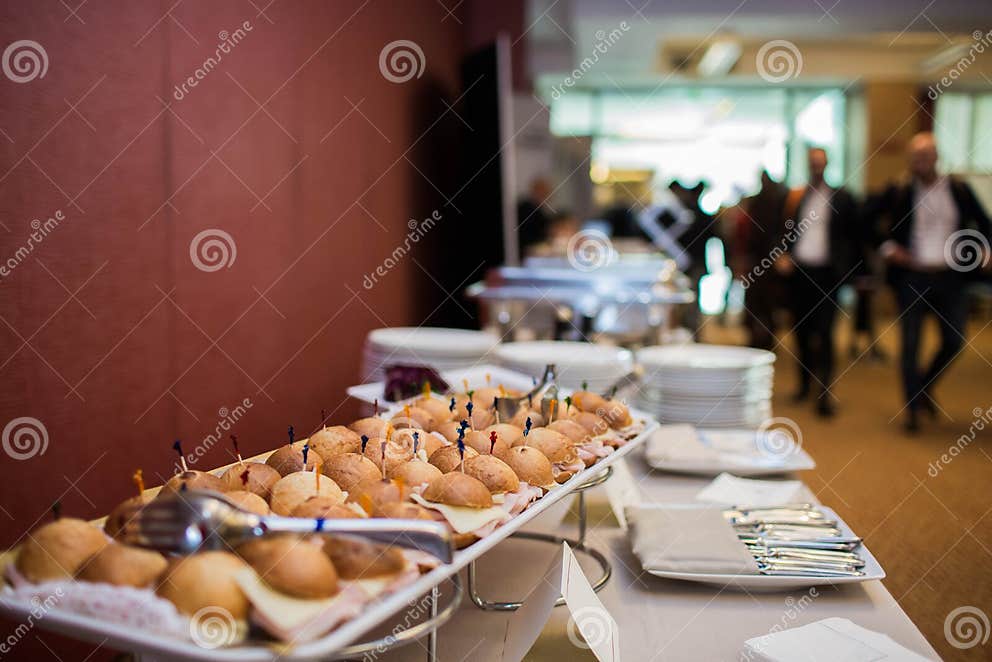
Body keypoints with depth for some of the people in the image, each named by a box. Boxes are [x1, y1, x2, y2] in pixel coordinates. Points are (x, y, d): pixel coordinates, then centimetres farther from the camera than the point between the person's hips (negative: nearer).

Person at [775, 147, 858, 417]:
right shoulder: (795, 196, 8)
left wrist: (844, 267, -6)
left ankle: (824, 392, -9)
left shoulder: (841, 198, 4)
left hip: (826, 273, -2)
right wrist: (783, 256, -6)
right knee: (801, 329, 10)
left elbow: (852, 235, 6)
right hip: (798, 270, 2)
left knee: (824, 332, -8)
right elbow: (784, 232, 11)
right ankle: (805, 383, 25)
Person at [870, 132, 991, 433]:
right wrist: (887, 247, -8)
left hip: (950, 276, 2)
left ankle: (926, 385, 30)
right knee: (910, 343, 0)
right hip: (912, 277, -2)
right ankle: (912, 409, 11)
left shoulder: (959, 190, 4)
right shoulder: (899, 192, -3)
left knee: (954, 340, 2)